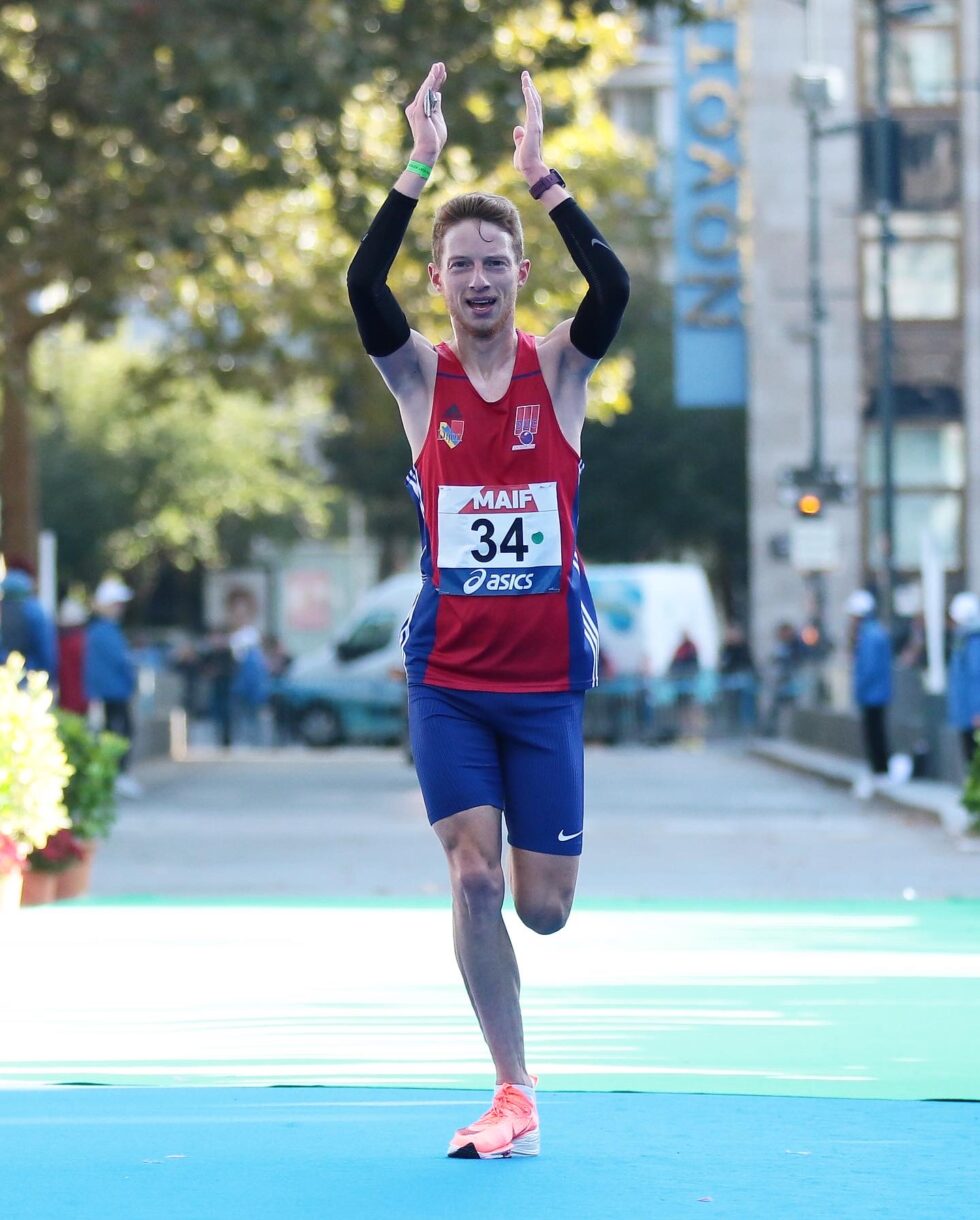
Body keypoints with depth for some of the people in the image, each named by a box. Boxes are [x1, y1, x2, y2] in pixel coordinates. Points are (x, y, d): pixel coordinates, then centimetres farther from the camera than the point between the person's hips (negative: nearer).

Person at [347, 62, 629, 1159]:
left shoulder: (556, 366, 1)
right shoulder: (421, 376, 1)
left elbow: (614, 288, -19)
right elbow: (363, 286, -18)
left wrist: (541, 175, -21)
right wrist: (421, 167, -23)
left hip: (545, 677, 0)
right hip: (448, 676, 0)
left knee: (543, 905, -2)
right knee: (473, 877, -10)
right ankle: (514, 1098, 0)